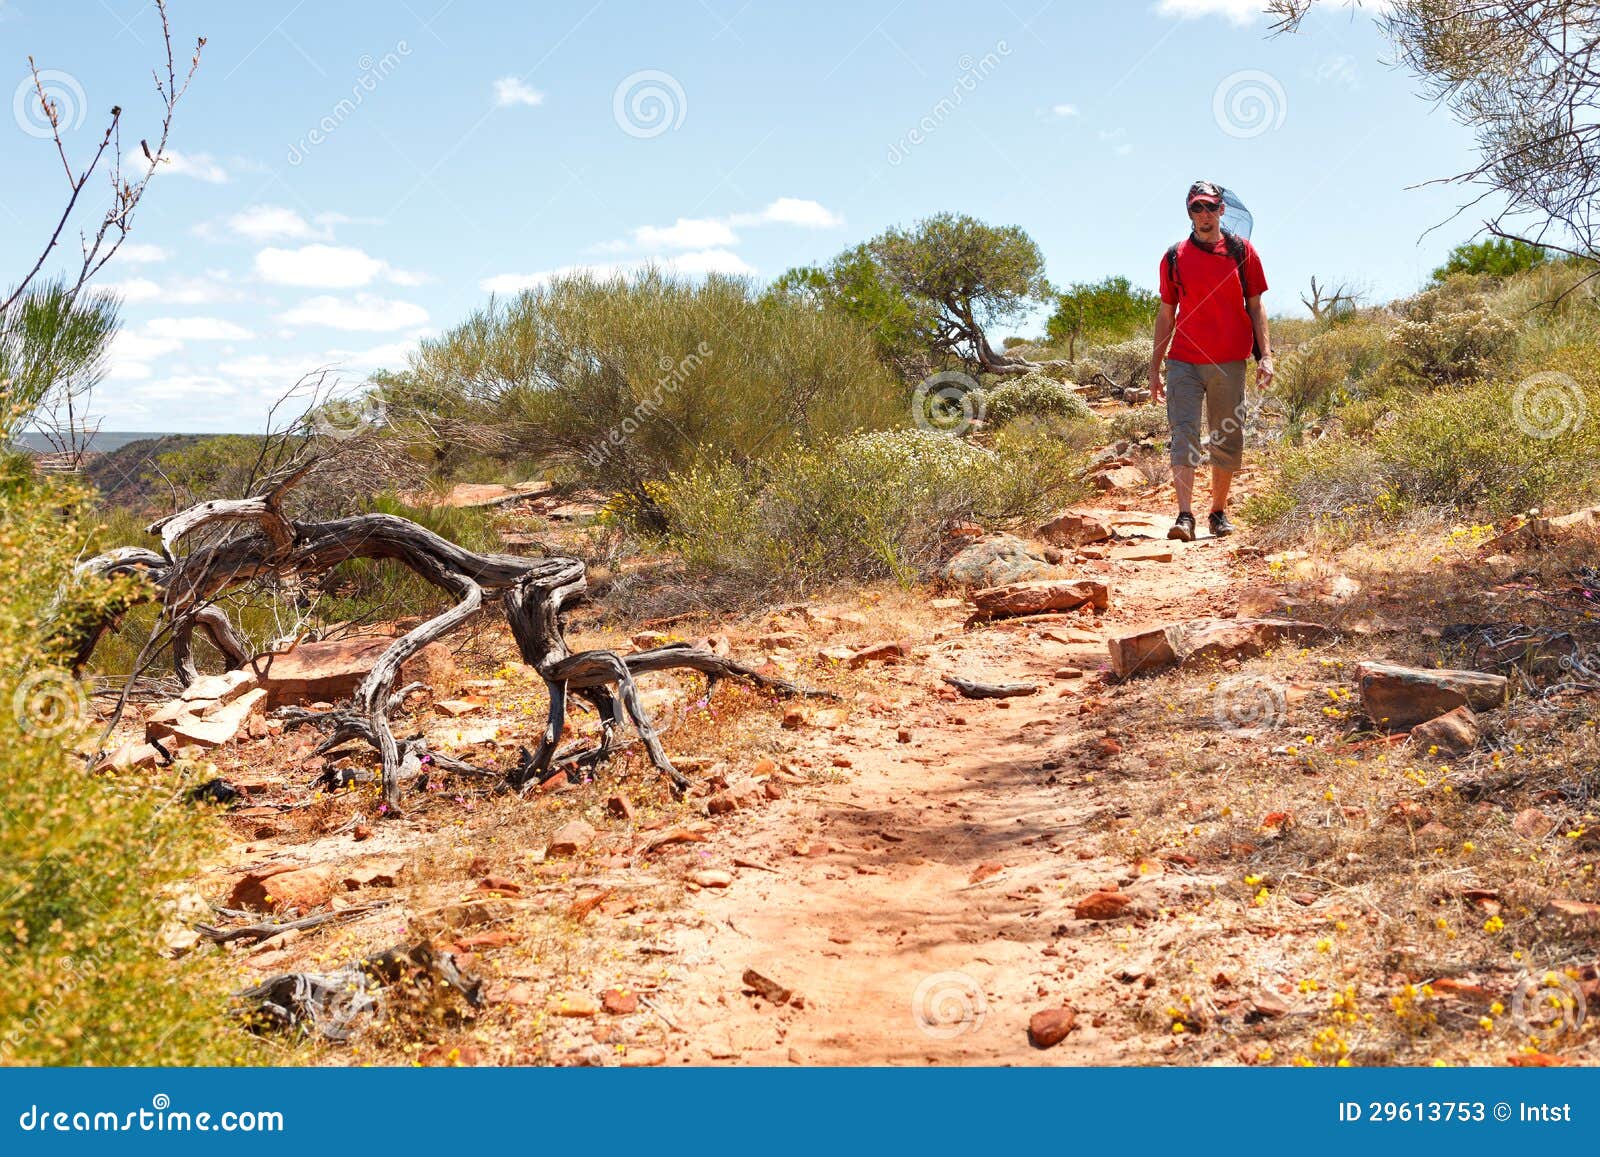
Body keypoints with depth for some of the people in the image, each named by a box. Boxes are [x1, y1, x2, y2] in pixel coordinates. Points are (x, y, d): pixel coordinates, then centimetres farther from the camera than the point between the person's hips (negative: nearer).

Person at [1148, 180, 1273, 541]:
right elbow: (1166, 314, 12)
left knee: (1227, 441, 6)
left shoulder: (1241, 251, 6)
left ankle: (1219, 512, 19)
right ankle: (1184, 516, -16)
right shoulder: (1175, 257, 7)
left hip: (1229, 362, 0)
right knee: (1184, 435, -11)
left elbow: (1255, 307, 8)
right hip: (1183, 361, 0)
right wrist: (1155, 368, 9)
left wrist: (1265, 354, -2)